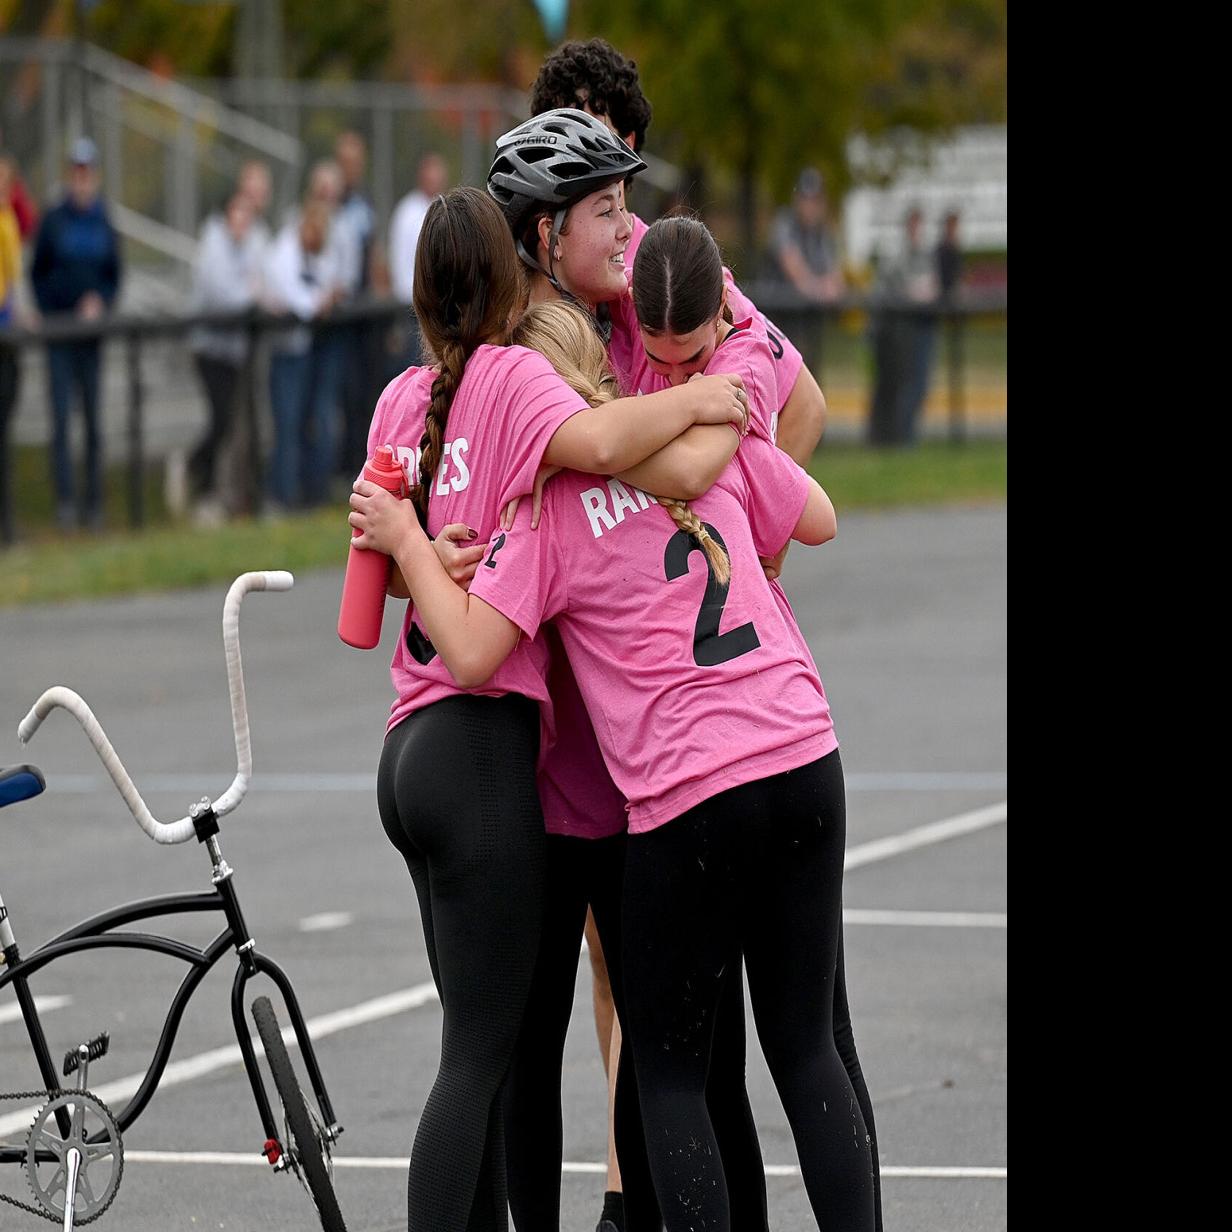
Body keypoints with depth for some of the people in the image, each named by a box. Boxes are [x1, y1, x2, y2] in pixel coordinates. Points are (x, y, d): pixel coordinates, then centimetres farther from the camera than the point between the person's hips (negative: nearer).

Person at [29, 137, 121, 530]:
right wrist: (49, 314, -6)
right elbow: (37, 274, 5)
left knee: (94, 419, 4)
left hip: (92, 331, 2)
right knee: (61, 416, -8)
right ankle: (64, 500, -11)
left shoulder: (104, 225, 8)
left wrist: (100, 303, -5)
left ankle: (93, 501, 9)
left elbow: (115, 277, 12)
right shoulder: (53, 221, 2)